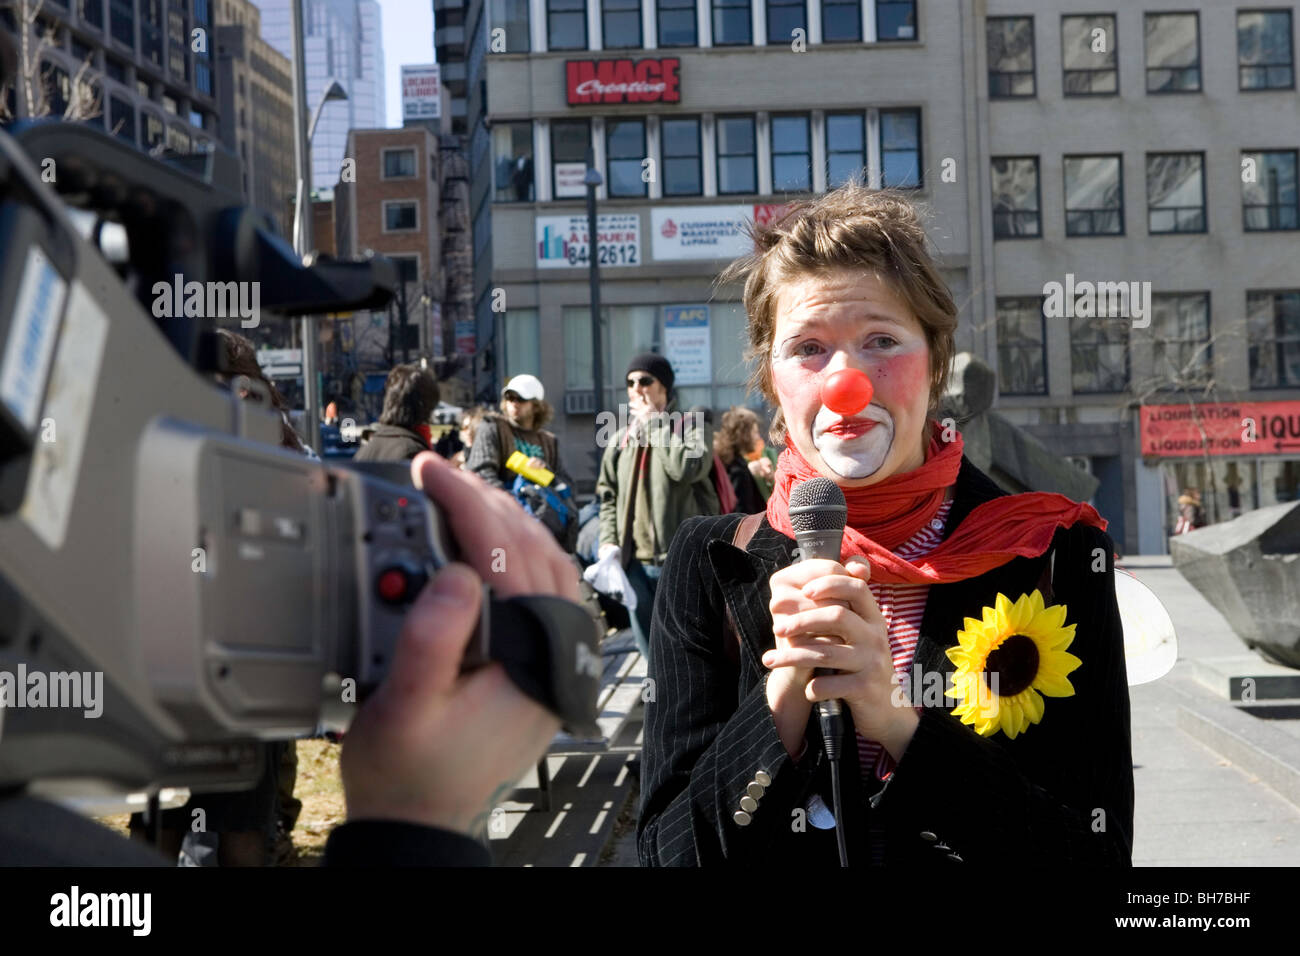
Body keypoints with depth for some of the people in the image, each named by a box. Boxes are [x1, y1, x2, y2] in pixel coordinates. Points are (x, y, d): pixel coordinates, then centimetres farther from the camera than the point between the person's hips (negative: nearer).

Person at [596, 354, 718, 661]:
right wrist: (609, 540, 4)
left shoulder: (691, 426, 0)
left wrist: (654, 423, -11)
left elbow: (688, 466, -21)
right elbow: (608, 495, 20)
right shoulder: (620, 440, 16)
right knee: (653, 653, 11)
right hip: (635, 562, 5)